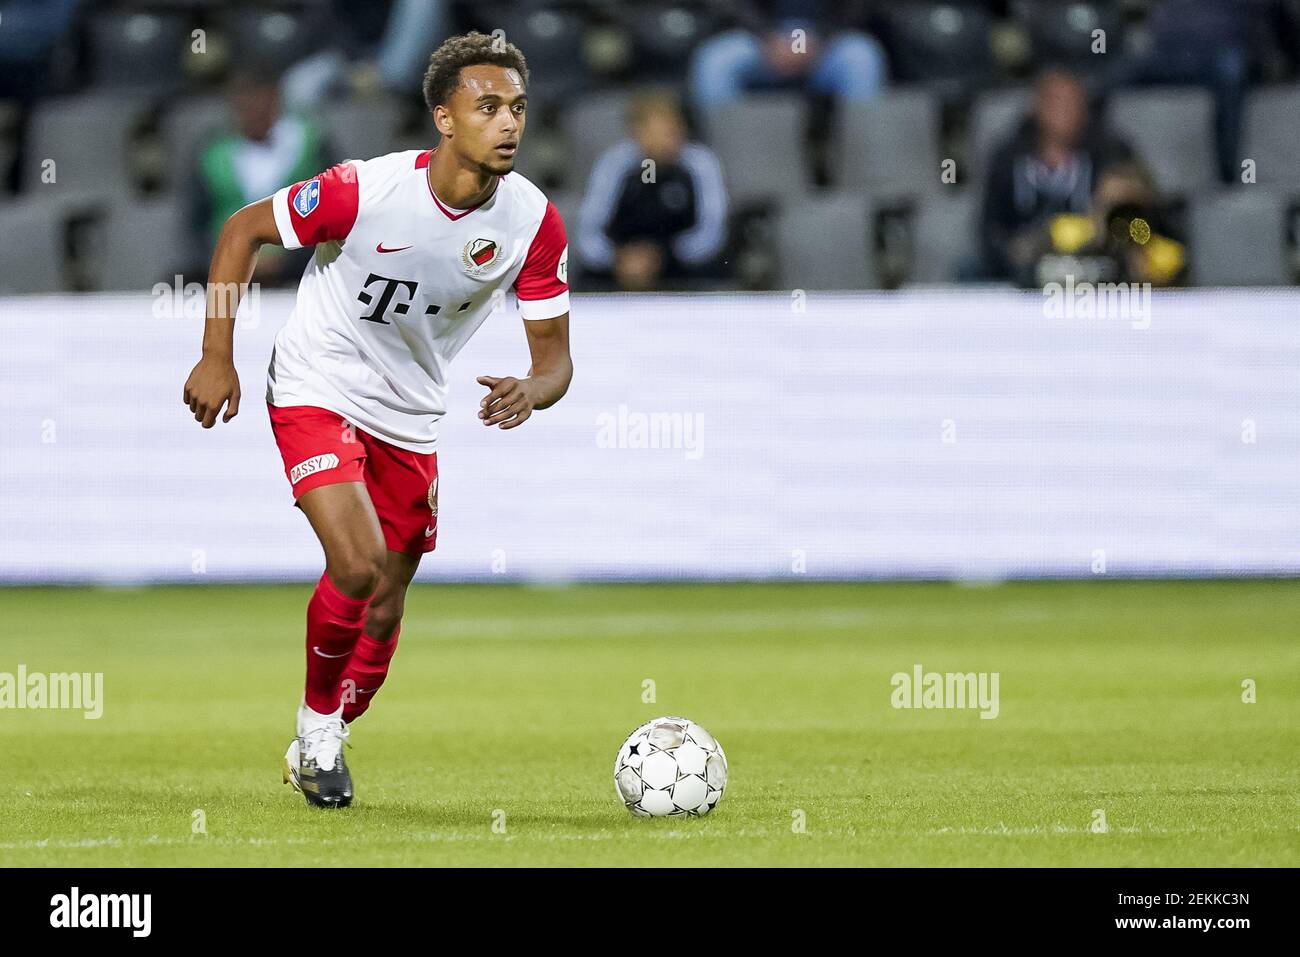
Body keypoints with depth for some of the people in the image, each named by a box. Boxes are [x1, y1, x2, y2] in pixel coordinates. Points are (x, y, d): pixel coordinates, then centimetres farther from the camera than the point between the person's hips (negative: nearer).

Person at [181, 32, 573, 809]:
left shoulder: (534, 222, -15)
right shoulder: (367, 189, -25)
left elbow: (555, 357, -8)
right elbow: (243, 230, -10)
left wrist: (530, 392, -32)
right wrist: (217, 356, -12)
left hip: (411, 418, 5)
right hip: (317, 391, -4)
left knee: (385, 609, 9)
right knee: (358, 563, -23)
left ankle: (322, 746, 34)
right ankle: (317, 723, 2)